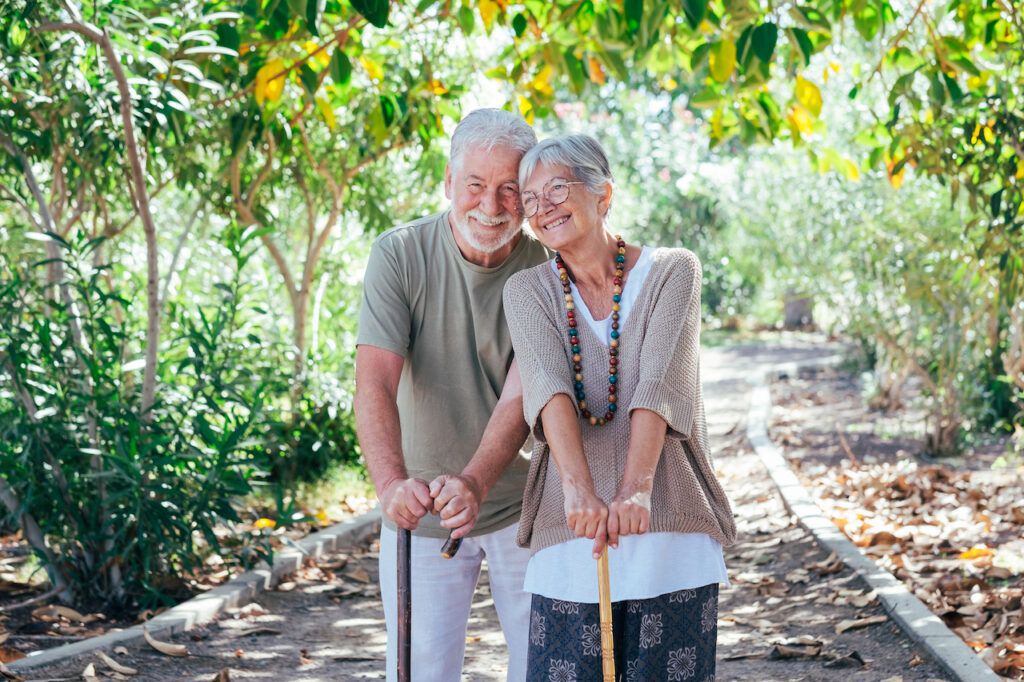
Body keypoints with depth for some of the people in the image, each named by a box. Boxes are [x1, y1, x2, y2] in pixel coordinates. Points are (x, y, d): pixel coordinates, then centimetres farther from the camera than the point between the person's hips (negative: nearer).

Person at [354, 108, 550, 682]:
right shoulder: (400, 254, -12)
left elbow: (520, 397, -22)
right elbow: (375, 383, -21)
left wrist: (474, 483, -39)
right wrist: (392, 484, -38)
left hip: (522, 506, 0)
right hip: (422, 509, 0)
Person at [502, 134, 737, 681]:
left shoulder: (672, 272, 1)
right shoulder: (527, 290, 6)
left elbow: (658, 386, -13)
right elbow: (548, 387, -12)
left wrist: (636, 490, -27)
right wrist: (579, 489, -28)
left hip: (670, 527, -1)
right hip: (569, 533, 1)